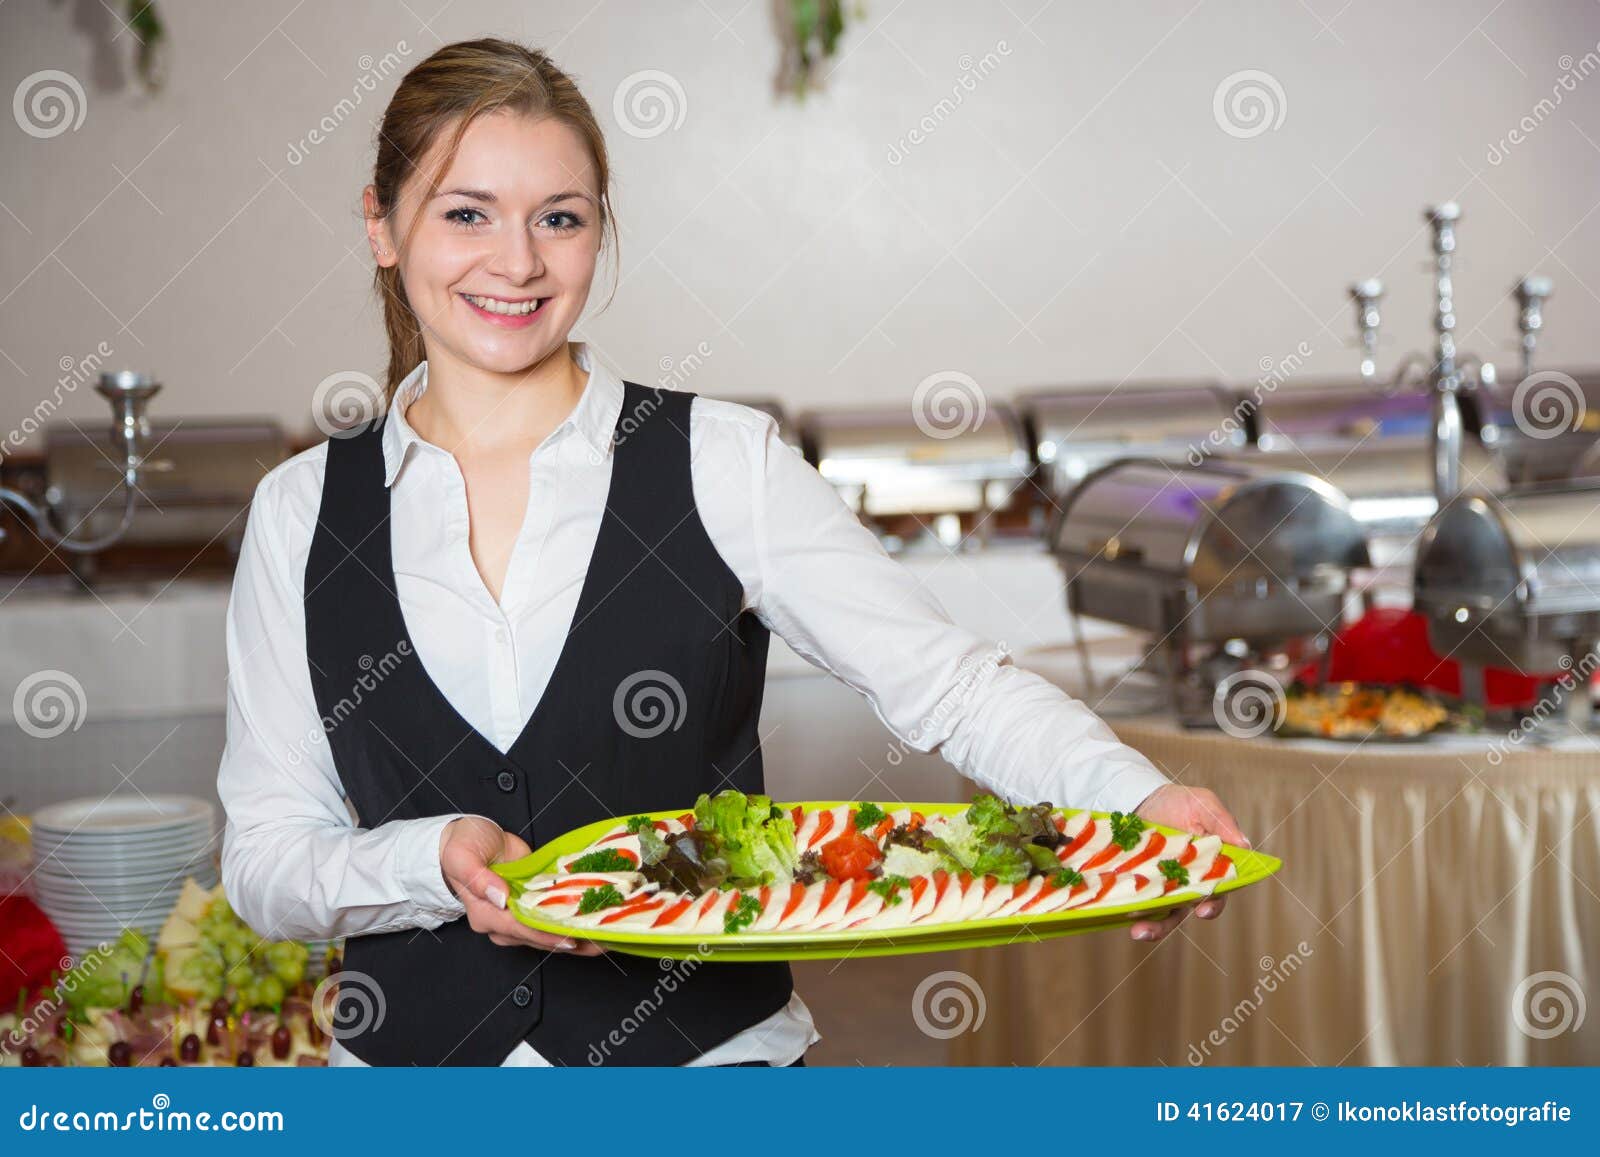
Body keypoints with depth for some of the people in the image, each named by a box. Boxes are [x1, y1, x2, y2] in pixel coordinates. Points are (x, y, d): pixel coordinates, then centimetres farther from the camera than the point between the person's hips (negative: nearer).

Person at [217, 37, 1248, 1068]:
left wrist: (1137, 801, -24)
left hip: (711, 1052, -2)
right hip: (414, 1055, 2)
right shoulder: (304, 511, 2)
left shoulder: (724, 463, -3)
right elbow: (265, 859, 0)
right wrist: (436, 861, -18)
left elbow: (947, 683, -8)